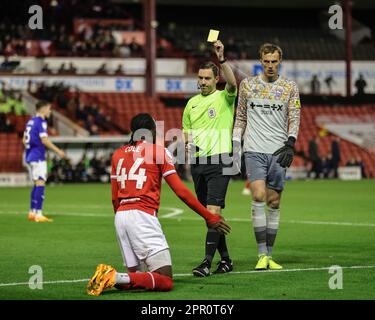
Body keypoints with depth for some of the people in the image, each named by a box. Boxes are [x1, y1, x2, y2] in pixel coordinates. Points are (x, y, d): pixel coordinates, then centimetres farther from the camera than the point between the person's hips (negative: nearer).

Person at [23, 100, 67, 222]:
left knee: (37, 184, 14)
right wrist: (58, 151, -16)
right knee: (40, 184, -9)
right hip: (38, 157, -9)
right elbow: (44, 140, -20)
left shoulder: (30, 122, 15)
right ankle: (38, 214, -13)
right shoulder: (41, 122, -12)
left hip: (29, 156, 9)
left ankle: (32, 212, 15)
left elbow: (24, 140, 20)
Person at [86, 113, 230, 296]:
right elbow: (180, 191, 1)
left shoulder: (117, 154, 18)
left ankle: (107, 275, -11)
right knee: (165, 281, -8)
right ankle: (116, 278, -26)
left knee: (136, 276, 18)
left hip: (120, 216, 6)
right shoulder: (158, 152, 3)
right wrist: (209, 217, 7)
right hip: (142, 216, -6)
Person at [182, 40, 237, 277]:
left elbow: (232, 83, -24)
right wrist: (188, 145, 4)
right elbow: (186, 131, 23)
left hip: (219, 161, -6)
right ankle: (225, 259, 17)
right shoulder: (192, 103, 15)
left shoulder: (224, 97, -1)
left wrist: (222, 59, -33)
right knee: (209, 214, 9)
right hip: (197, 162, 6)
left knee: (213, 211, -15)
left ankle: (208, 262, -19)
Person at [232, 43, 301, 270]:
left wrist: (290, 144, -13)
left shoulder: (290, 87, 7)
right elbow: (240, 117, 15)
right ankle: (262, 254, -15)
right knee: (258, 196, -16)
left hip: (278, 152, 1)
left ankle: (269, 255, 10)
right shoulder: (247, 85, 9)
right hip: (254, 150, -1)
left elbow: (295, 117, 2)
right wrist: (235, 144, 8)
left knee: (274, 202, 2)